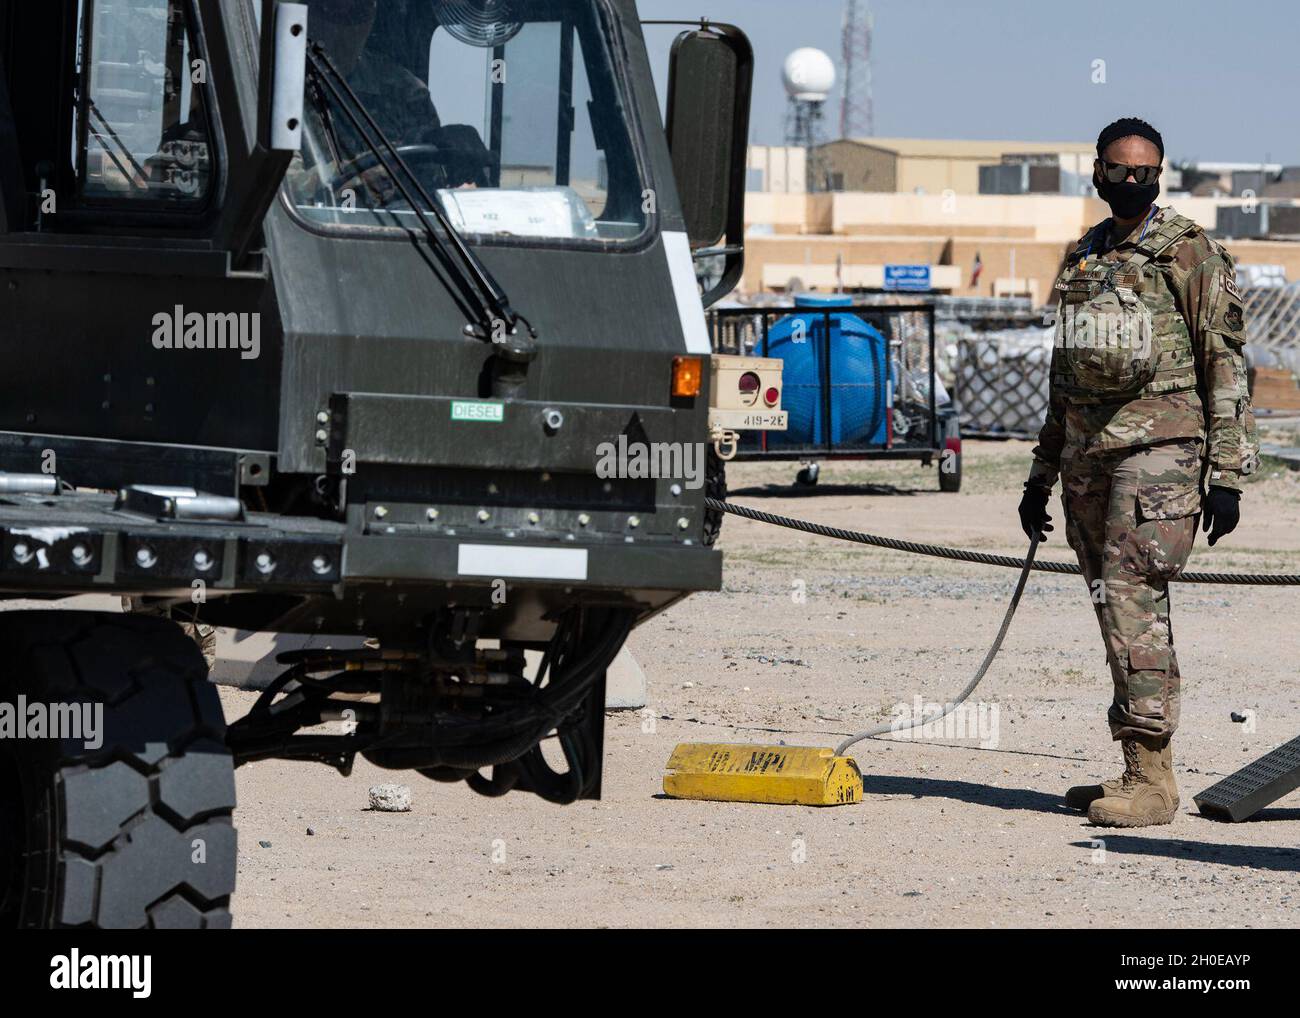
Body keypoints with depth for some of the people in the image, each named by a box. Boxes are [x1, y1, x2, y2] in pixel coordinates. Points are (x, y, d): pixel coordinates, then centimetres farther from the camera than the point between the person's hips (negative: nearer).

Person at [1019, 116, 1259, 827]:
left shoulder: (1190, 254, -2)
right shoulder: (1081, 259, 18)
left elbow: (1227, 368, -4)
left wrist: (1227, 475, -10)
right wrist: (1040, 475, 24)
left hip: (1158, 448, -7)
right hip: (1086, 451, 7)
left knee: (1131, 599, -15)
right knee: (1119, 609, 7)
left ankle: (1151, 776, -16)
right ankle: (1138, 771, 11)